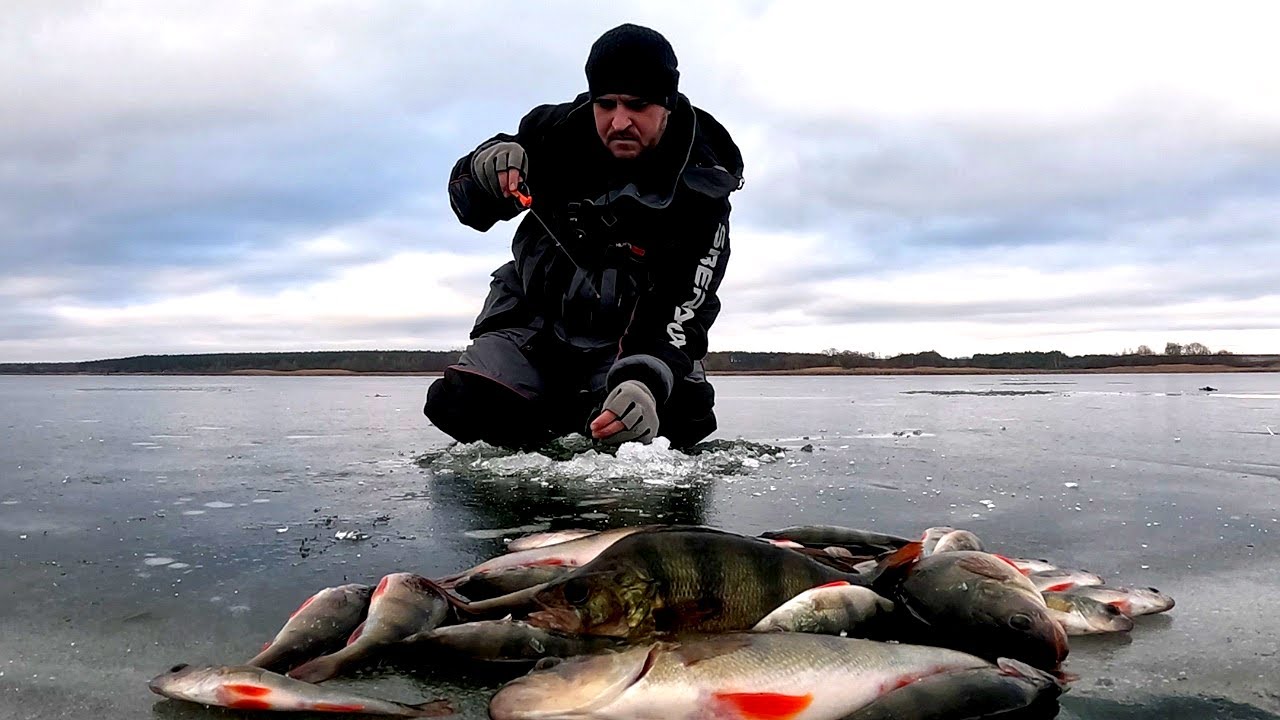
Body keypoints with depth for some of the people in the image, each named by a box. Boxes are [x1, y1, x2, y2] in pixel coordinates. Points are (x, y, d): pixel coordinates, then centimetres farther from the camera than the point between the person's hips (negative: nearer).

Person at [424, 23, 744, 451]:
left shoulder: (699, 193, -20)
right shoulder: (557, 132, -12)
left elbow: (683, 314, -26)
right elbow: (469, 207, 1)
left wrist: (646, 383, -47)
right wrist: (482, 165, -24)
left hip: (628, 336, -1)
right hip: (533, 312, 2)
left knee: (674, 419, -26)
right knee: (466, 407, -19)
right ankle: (557, 415, 14)